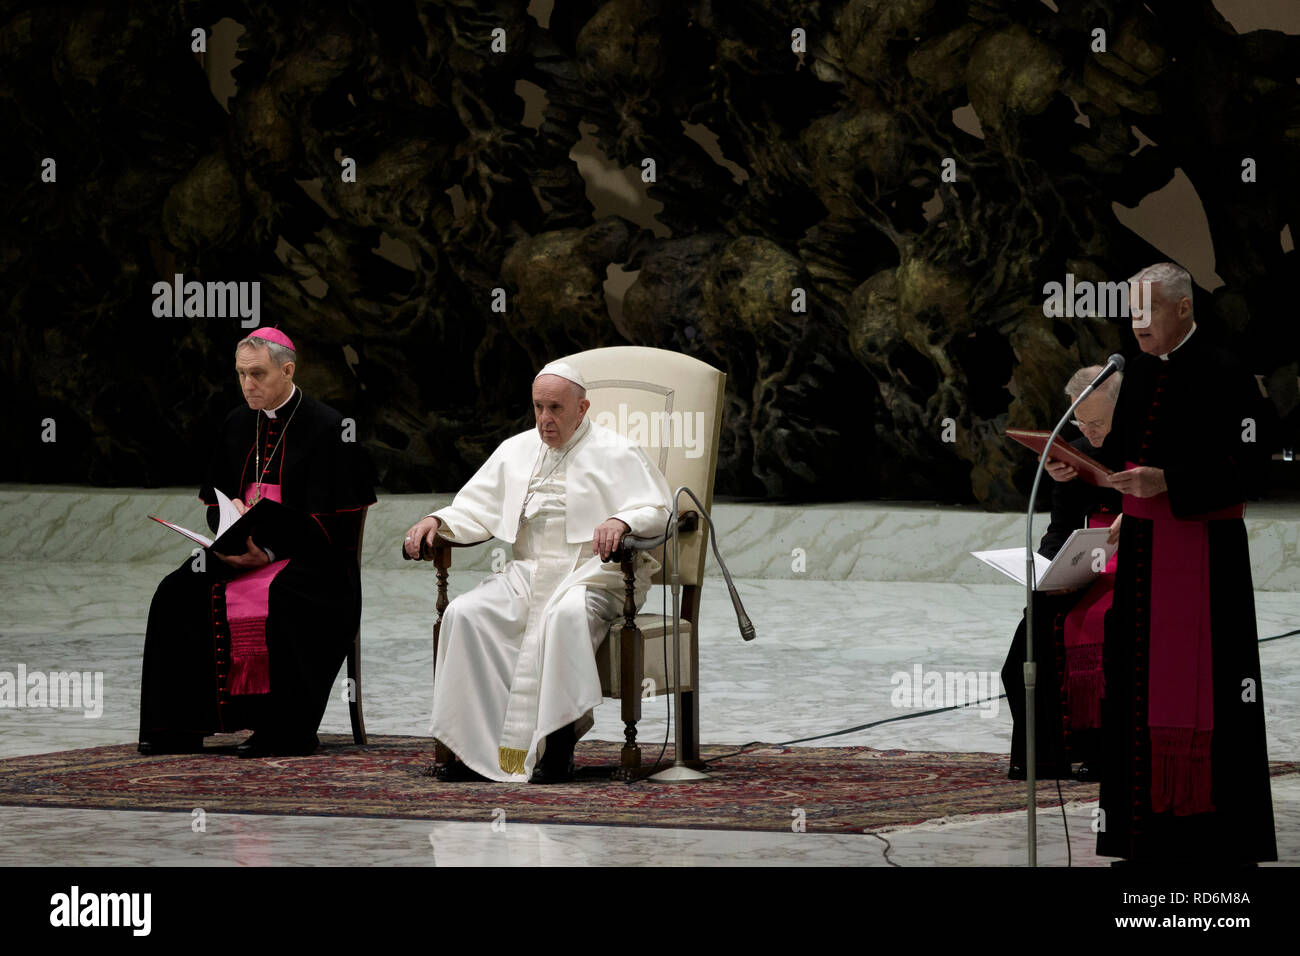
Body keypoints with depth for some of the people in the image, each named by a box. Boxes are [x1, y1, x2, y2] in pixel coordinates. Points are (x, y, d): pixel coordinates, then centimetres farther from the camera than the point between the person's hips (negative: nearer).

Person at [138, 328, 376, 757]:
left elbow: (334, 522, -11)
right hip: (240, 549, 6)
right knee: (179, 591, -19)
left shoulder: (327, 428, -6)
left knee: (278, 598, -37)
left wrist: (270, 550, -21)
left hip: (310, 558, -6)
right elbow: (215, 500, 18)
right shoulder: (237, 425, 13)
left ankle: (284, 732, -28)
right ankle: (178, 728, -18)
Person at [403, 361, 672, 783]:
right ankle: (477, 744, -23)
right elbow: (476, 509, 18)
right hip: (528, 572, 5)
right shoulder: (516, 451, 18)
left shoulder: (615, 454, 3)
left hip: (593, 573, -5)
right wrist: (437, 521, -3)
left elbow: (657, 510, -7)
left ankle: (558, 744, -34)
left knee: (564, 615, -39)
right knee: (464, 614, -21)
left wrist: (621, 521, -29)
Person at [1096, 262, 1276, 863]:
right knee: (1140, 676, 7)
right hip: (1142, 544, 7)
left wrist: (1166, 483, -23)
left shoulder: (1222, 375, -12)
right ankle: (1149, 827, 12)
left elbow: (1247, 462, -16)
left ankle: (1218, 831, -1)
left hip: (1202, 549, -7)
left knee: (1200, 678, -6)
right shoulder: (1140, 370, 12)